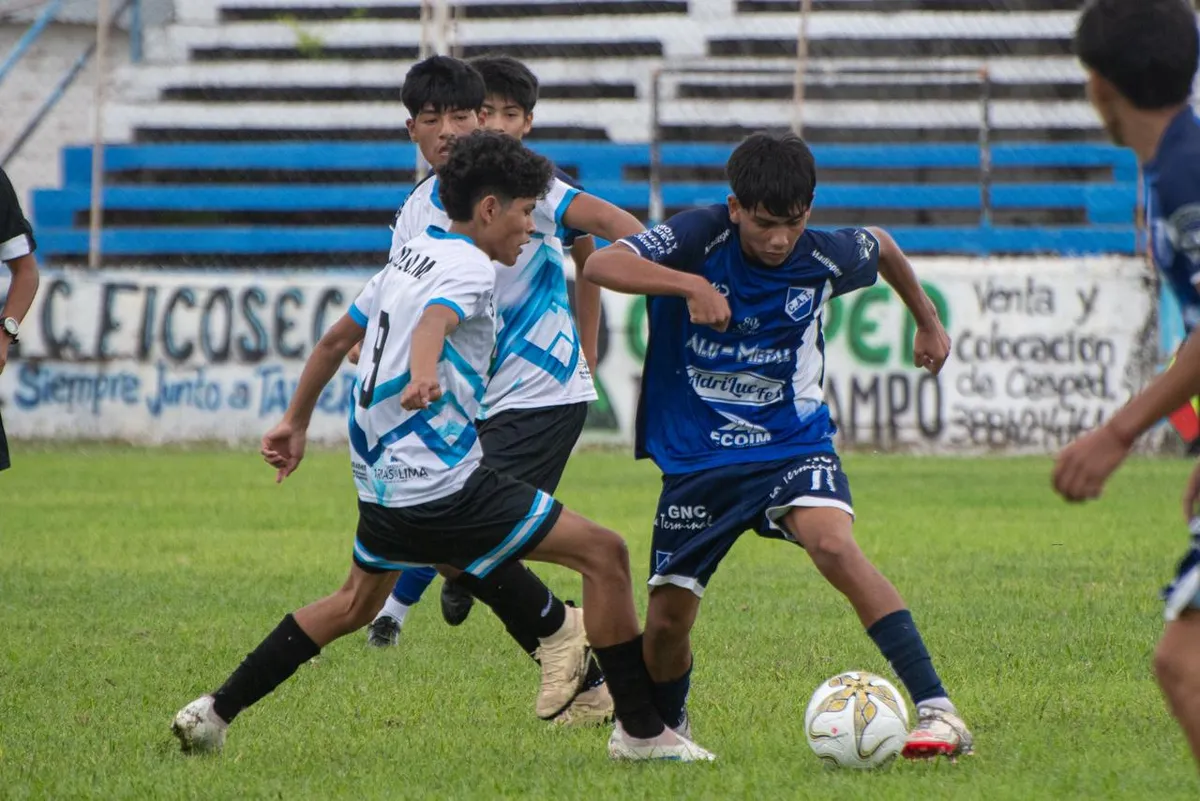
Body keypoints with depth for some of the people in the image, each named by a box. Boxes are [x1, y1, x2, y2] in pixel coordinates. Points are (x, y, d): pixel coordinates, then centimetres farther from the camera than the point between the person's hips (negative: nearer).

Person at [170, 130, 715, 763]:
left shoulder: (410, 256, 16)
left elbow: (337, 338, 24)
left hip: (382, 482, 10)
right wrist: (422, 379, -54)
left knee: (356, 603, 30)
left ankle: (213, 713, 27)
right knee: (604, 555, -8)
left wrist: (295, 421, 34)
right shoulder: (469, 267, -11)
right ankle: (641, 731, -8)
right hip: (441, 484, -10)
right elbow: (433, 323, -33)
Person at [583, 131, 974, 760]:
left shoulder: (826, 257, -9)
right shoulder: (702, 237, -16)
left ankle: (937, 710, -33)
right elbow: (600, 264, -30)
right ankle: (663, 727, 38)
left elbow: (880, 246, 17)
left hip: (793, 443, -1)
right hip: (696, 456, 1)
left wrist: (927, 320, 30)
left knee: (834, 546, -30)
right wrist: (688, 284, -42)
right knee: (666, 620, 3)